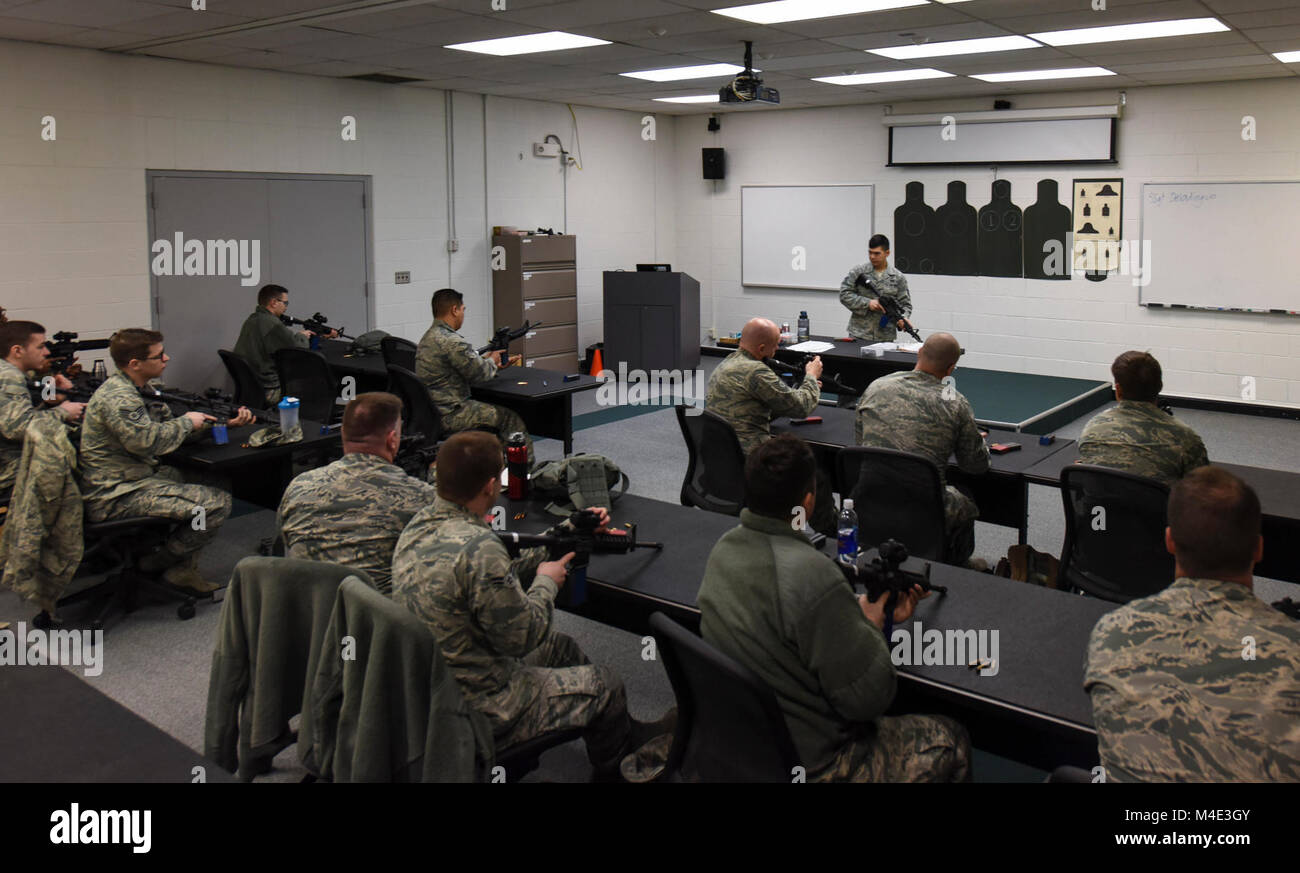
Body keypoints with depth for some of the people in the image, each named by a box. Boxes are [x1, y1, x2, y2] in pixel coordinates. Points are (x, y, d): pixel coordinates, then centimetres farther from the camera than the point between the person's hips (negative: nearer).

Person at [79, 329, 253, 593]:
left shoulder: (141, 389, 13)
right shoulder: (117, 397, -21)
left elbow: (170, 428, 18)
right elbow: (150, 441, -30)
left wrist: (224, 422, 6)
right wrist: (187, 422, -12)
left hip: (141, 475, 11)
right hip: (115, 496, -11)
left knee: (219, 484, 12)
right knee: (217, 504, -19)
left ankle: (182, 567, 10)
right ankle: (156, 563, 2)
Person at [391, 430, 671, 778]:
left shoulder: (419, 524, -3)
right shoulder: (478, 549, -32)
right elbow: (522, 638, -22)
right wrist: (547, 583, -4)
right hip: (478, 713, -9)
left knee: (559, 646, 26)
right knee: (604, 683, 11)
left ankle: (630, 733, 46)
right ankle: (616, 765, 43)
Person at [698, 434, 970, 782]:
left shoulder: (724, 547, -4)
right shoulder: (813, 575, -31)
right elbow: (868, 697, -23)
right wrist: (872, 625, -6)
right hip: (810, 764, -8)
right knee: (950, 740, 9)